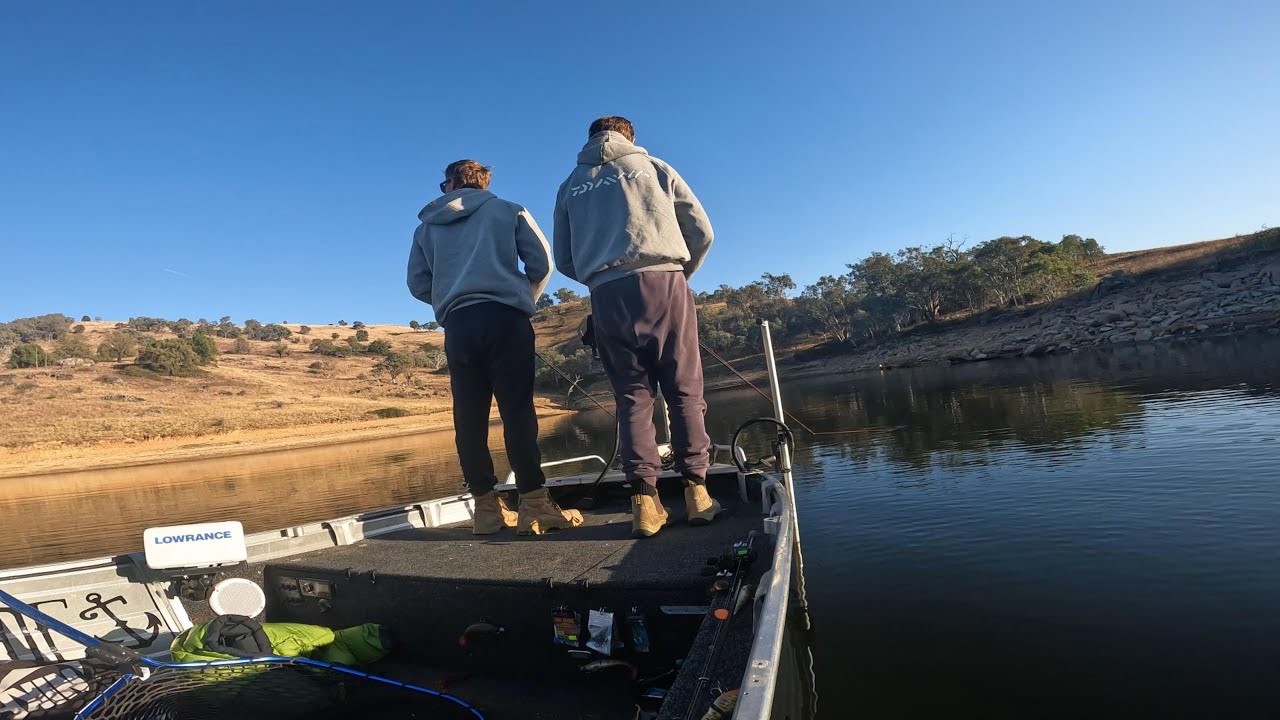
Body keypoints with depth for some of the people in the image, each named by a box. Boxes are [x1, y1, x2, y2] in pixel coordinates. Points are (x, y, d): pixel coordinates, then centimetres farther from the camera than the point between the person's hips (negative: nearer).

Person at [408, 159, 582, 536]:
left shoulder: (427, 227, 22)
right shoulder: (510, 211, 15)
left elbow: (418, 284, 16)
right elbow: (541, 263, 5)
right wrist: (525, 298, 21)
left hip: (458, 325, 2)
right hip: (506, 318, -2)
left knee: (469, 418, 3)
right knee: (518, 411, -7)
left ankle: (486, 507, 5)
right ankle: (534, 503, -11)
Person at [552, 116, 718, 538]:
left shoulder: (570, 187, 21)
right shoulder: (655, 167, 16)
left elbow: (564, 260, 18)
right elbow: (702, 232, 11)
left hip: (606, 296, 2)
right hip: (664, 283, -2)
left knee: (632, 396, 5)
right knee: (684, 391, 3)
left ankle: (644, 501, 0)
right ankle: (697, 492, 1)